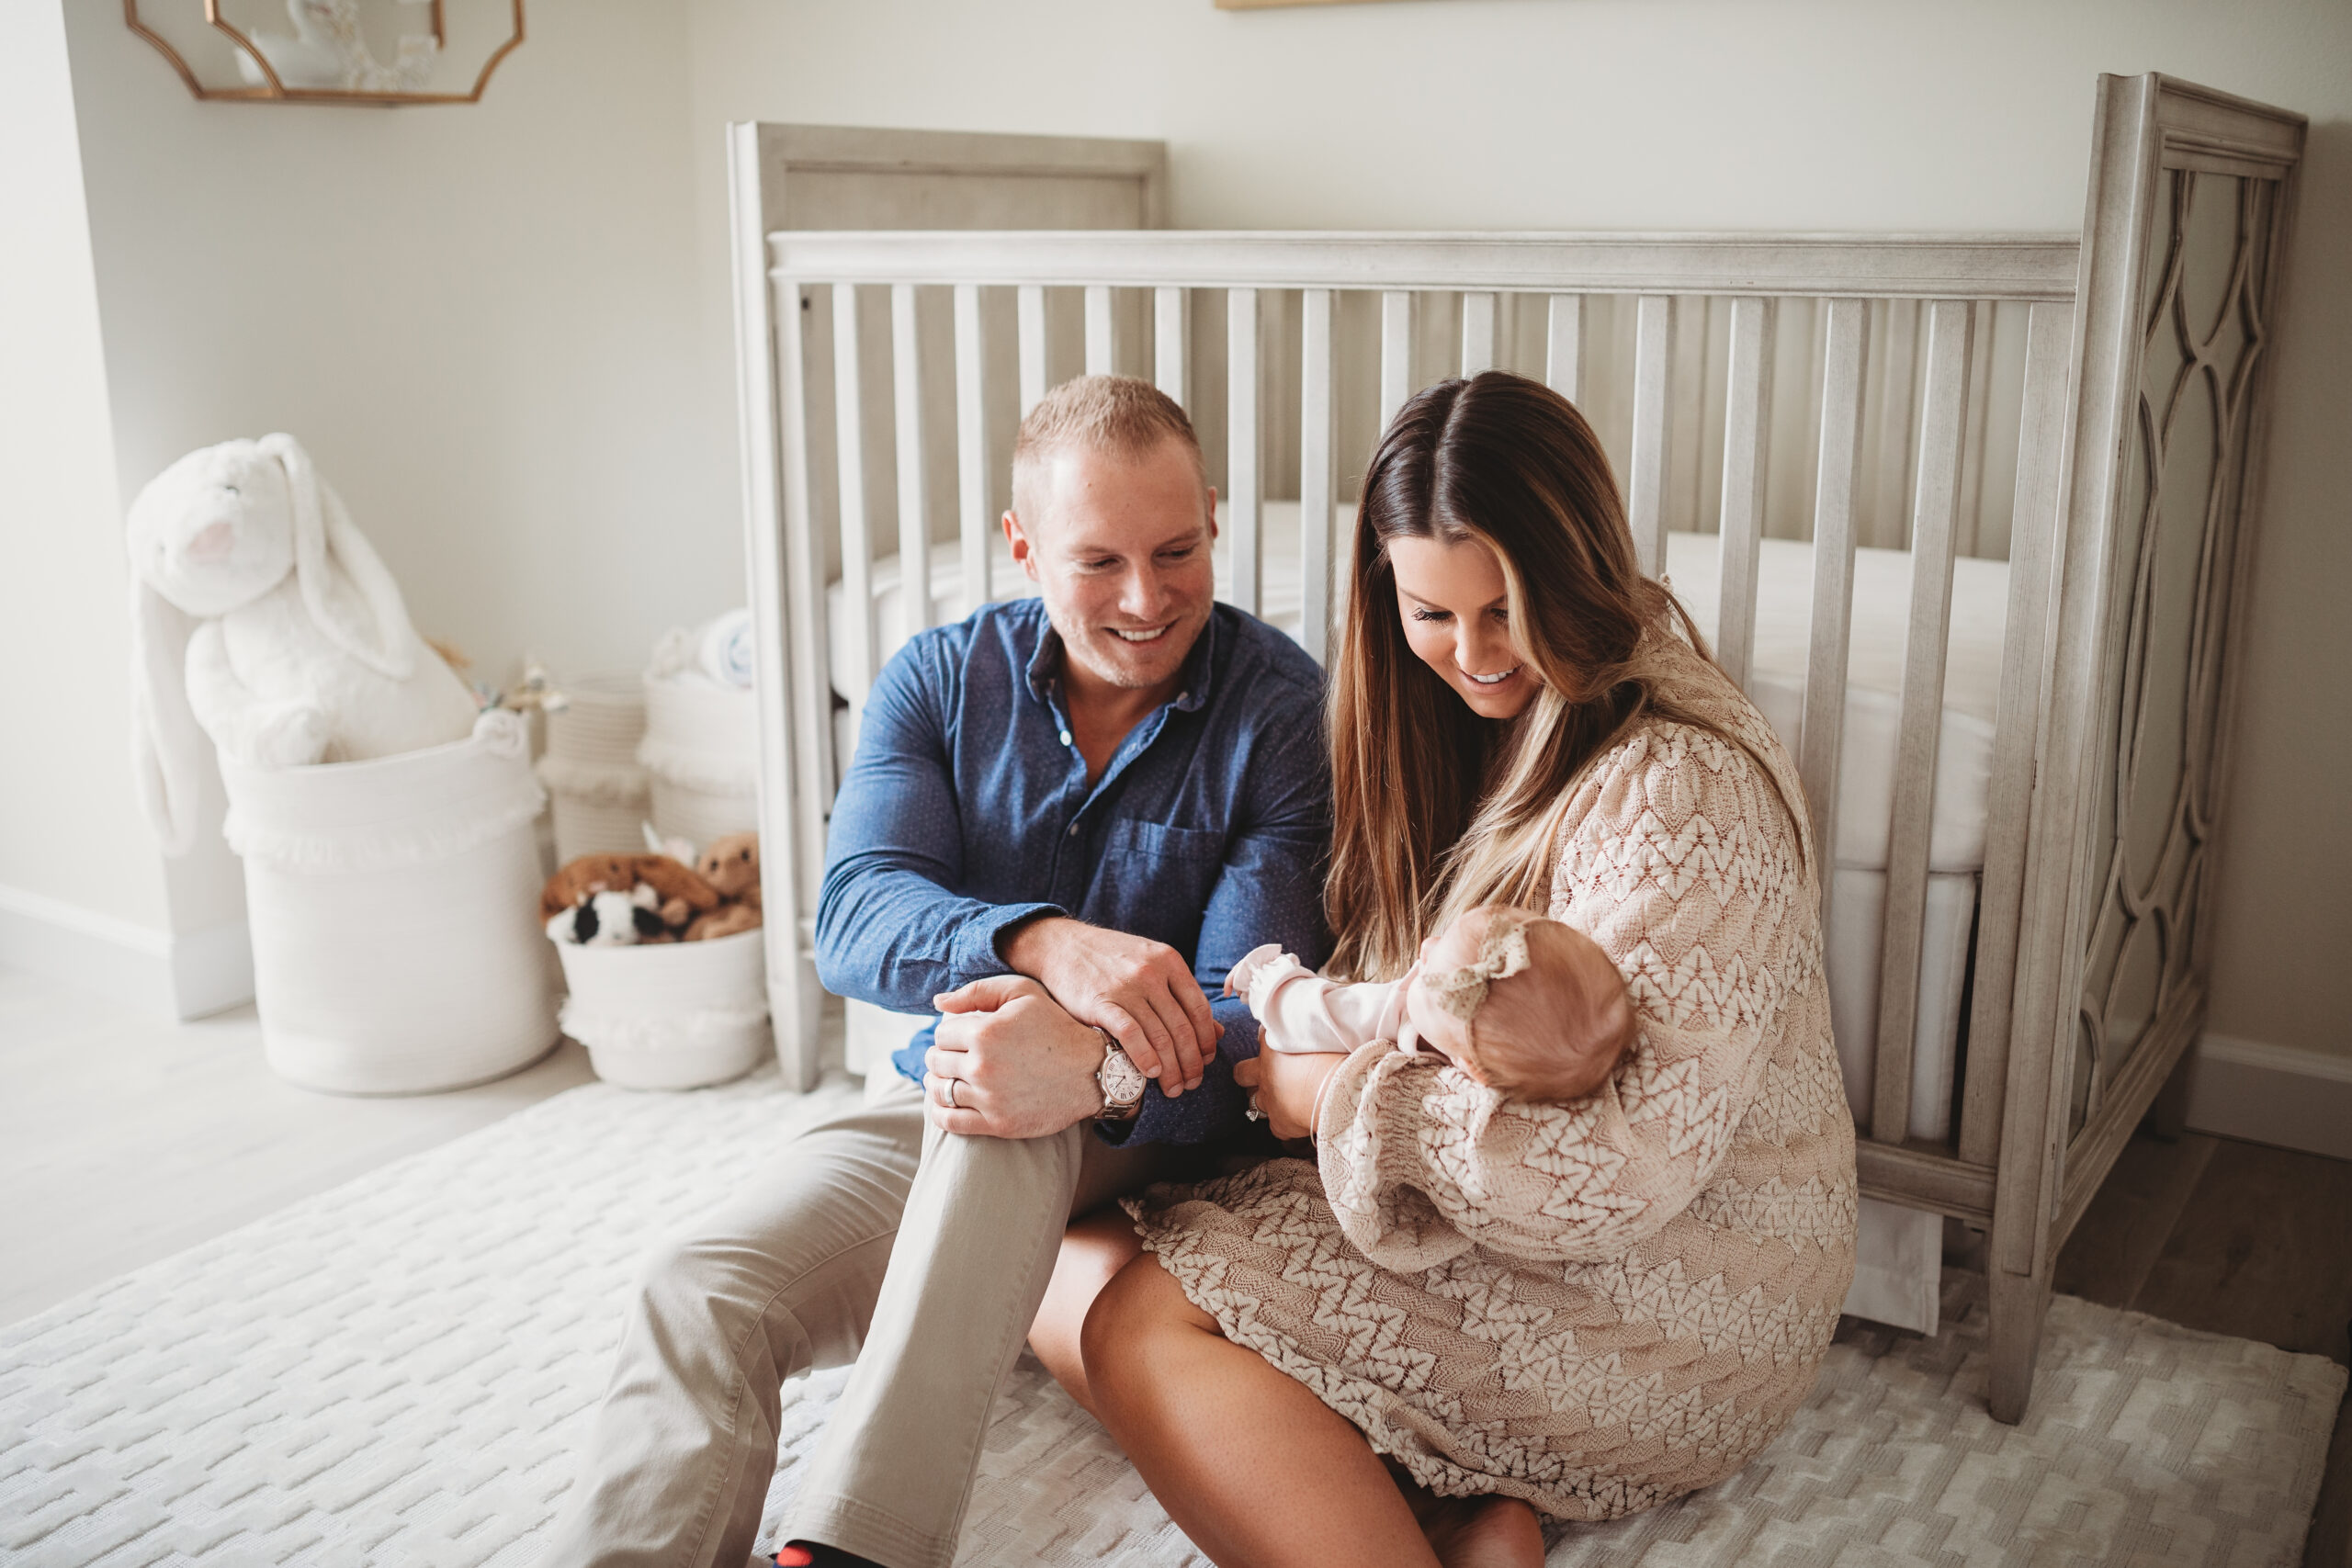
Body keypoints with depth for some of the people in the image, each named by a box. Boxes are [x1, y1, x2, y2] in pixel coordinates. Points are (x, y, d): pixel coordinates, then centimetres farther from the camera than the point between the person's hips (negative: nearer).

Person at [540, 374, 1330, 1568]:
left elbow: (1243, 1011, -18)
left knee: (1010, 1108, -37)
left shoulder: (1279, 705, -10)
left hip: (1155, 1131, -3)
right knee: (701, 1290, -24)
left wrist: (1098, 1066, -43)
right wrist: (1045, 942, -37)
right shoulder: (941, 679, 0)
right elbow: (853, 918, -14)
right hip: (934, 1116, 3)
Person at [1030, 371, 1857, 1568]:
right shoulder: (1462, 719, 6)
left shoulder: (1682, 789, -22)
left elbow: (1631, 1164, -26)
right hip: (1510, 1218, 10)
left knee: (1139, 1312, -20)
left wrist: (1347, 1096, -17)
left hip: (1668, 1321, -9)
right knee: (1065, 1270, -4)